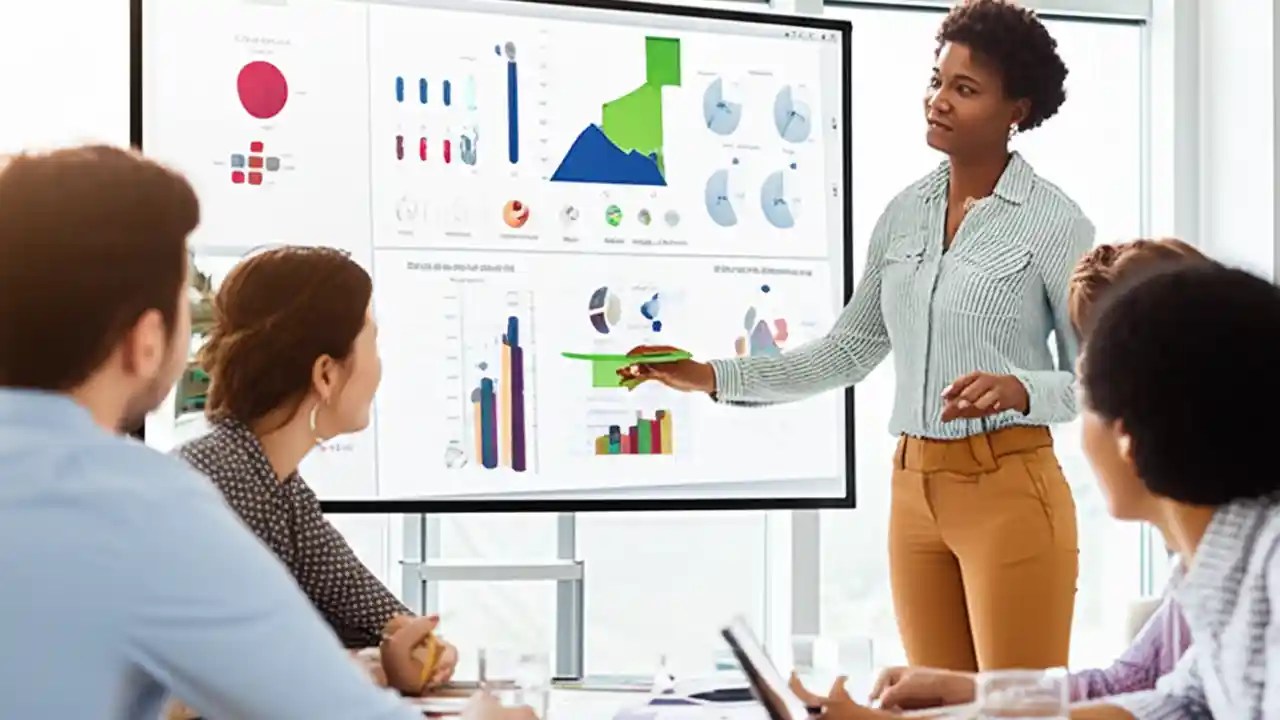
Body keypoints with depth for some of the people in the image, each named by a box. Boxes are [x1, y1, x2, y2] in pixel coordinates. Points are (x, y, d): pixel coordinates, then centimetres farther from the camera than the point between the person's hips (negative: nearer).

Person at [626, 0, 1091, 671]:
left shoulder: (1052, 219, -8)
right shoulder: (904, 212, 9)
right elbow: (846, 351, 13)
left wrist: (1018, 389, -26)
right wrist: (710, 377, 6)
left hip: (1009, 490, -6)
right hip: (915, 490, 6)